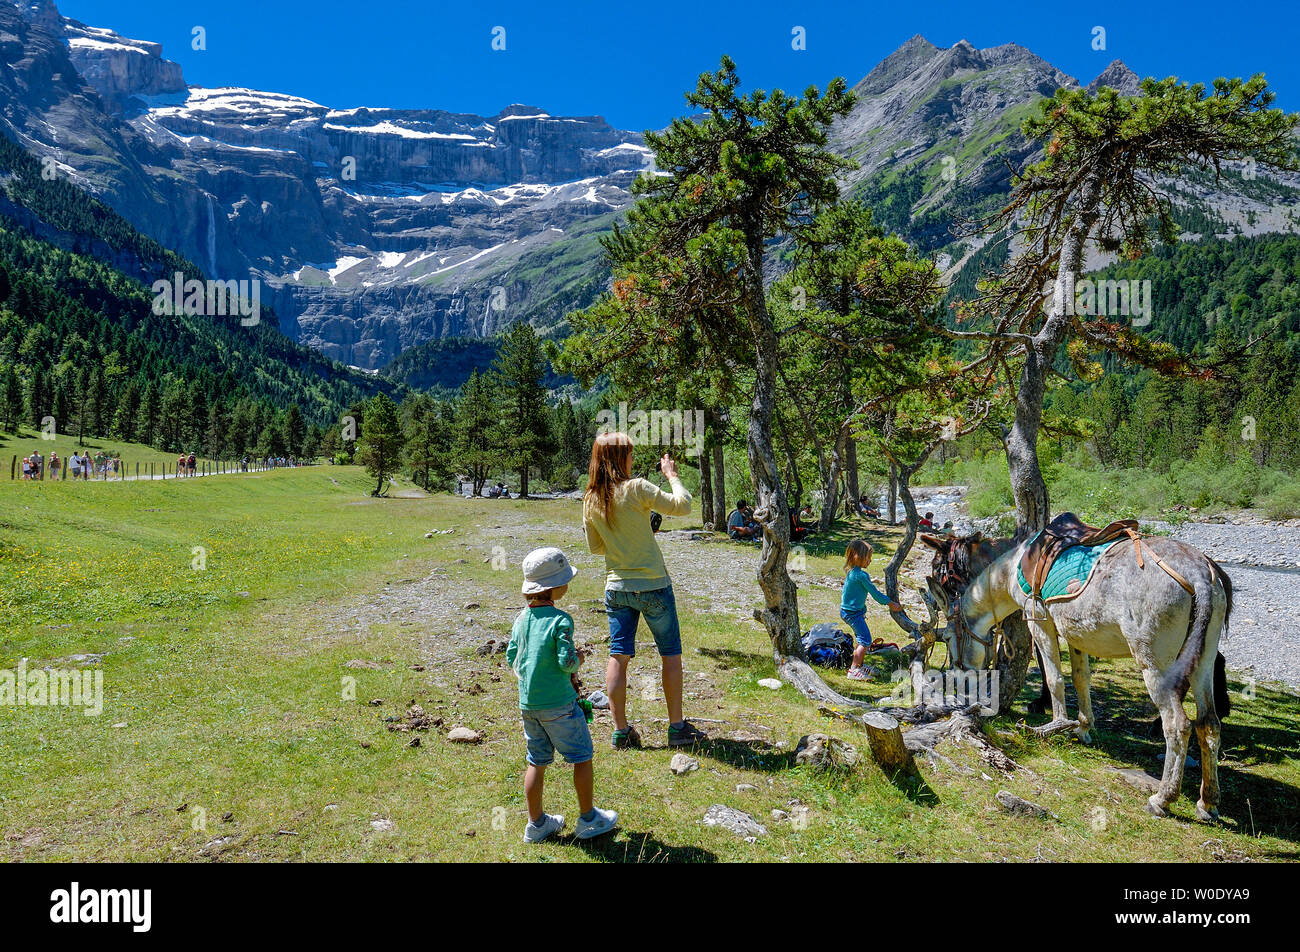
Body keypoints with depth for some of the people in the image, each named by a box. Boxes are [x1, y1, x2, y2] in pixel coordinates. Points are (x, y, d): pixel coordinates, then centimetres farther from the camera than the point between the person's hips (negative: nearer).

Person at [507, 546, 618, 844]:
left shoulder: (522, 618, 4)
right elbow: (567, 662, -21)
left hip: (527, 704, 7)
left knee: (537, 761, 17)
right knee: (582, 758, 10)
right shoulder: (561, 620, -17)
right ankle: (588, 819, 20)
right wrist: (578, 660, -1)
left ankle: (536, 824, 28)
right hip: (558, 704, -7)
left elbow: (512, 658, 9)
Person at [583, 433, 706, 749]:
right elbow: (683, 506, -13)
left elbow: (595, 547, 11)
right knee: (671, 655, 8)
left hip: (616, 587, 5)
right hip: (653, 585, -5)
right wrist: (672, 474, 0)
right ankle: (677, 727, 15)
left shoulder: (591, 500, 1)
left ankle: (621, 731, 13)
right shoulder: (637, 489, -16)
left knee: (618, 656, 8)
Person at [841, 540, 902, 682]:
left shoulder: (851, 572, 7)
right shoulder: (861, 575, -22)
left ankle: (856, 666, 31)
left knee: (861, 639, 21)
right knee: (865, 640, -10)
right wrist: (891, 604, -3)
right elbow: (875, 593, -16)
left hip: (847, 610, 10)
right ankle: (854, 670, -13)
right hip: (853, 612, -10)